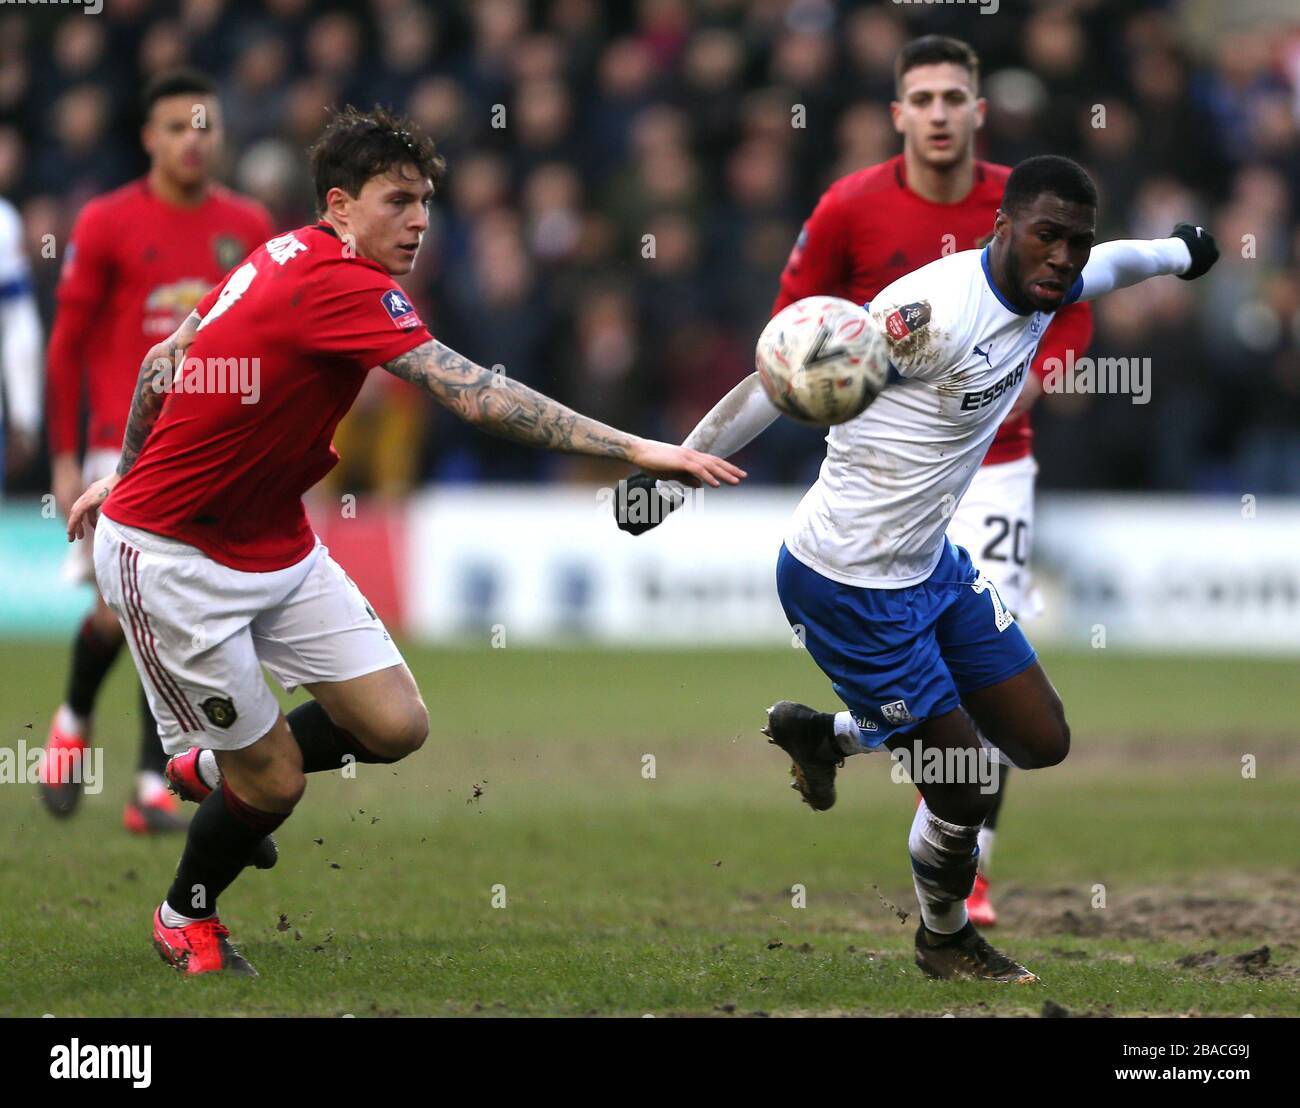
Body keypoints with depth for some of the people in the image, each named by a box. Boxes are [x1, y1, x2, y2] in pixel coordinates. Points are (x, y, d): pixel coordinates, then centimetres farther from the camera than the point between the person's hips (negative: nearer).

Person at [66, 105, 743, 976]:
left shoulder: (283, 259, 2)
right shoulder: (341, 285, -27)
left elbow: (164, 361, 14)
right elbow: (481, 399, -35)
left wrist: (128, 472, 29)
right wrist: (638, 452, -36)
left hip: (276, 545, 9)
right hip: (173, 560, -9)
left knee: (396, 725, 0)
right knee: (276, 781, -1)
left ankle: (213, 769, 27)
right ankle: (186, 919, 29)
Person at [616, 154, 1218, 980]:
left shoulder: (1040, 287, -2)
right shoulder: (936, 308, -28)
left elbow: (1104, 267, 24)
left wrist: (1182, 251, 42)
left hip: (932, 564, 9)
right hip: (851, 585, -9)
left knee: (1041, 742, 13)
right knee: (965, 788, -3)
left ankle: (823, 736, 31)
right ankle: (946, 941, 29)